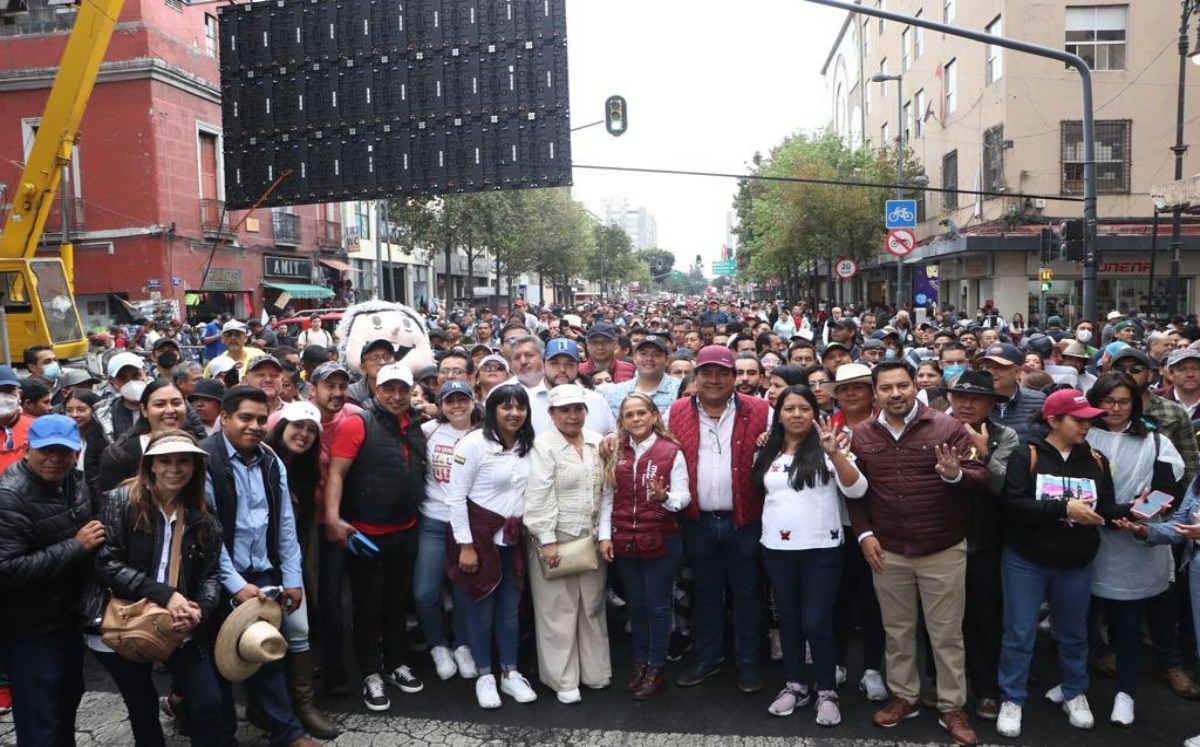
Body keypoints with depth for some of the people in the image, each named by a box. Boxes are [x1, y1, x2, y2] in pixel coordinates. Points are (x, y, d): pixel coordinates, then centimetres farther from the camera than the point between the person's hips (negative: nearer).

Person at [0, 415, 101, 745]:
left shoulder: (74, 485, 3)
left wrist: (92, 539, 0)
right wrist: (75, 547, -26)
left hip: (69, 616, 8)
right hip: (29, 629, -8)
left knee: (68, 701, 25)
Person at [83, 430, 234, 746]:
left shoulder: (202, 518, 2)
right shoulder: (122, 500, -10)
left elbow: (209, 575, 3)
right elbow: (106, 564, -16)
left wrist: (200, 609, -19)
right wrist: (165, 594, -24)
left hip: (179, 628, 2)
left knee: (212, 705, -4)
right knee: (143, 711, 16)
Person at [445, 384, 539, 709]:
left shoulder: (527, 446, 4)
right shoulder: (474, 442, -14)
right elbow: (456, 496, -14)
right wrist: (466, 545, -15)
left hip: (512, 538, 5)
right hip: (479, 535, -5)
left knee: (509, 608, 12)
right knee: (481, 609, 6)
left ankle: (510, 674, 26)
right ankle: (485, 677, 21)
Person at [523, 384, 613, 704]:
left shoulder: (598, 443, 5)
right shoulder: (543, 445, -9)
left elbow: (606, 492, 5)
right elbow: (539, 498, -12)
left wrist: (605, 535, 0)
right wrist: (547, 541, -15)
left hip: (591, 539, 5)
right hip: (555, 539, -5)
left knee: (592, 607, 13)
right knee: (558, 611, 3)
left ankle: (594, 672, 27)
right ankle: (563, 679, 14)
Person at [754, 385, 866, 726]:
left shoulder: (824, 451, -6)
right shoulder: (767, 454, 7)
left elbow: (857, 490, -18)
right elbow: (758, 495, 17)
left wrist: (834, 452, -30)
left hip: (820, 549, -4)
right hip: (776, 549, 4)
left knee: (816, 622, -4)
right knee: (788, 619, 13)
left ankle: (827, 691, 13)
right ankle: (794, 685, 27)